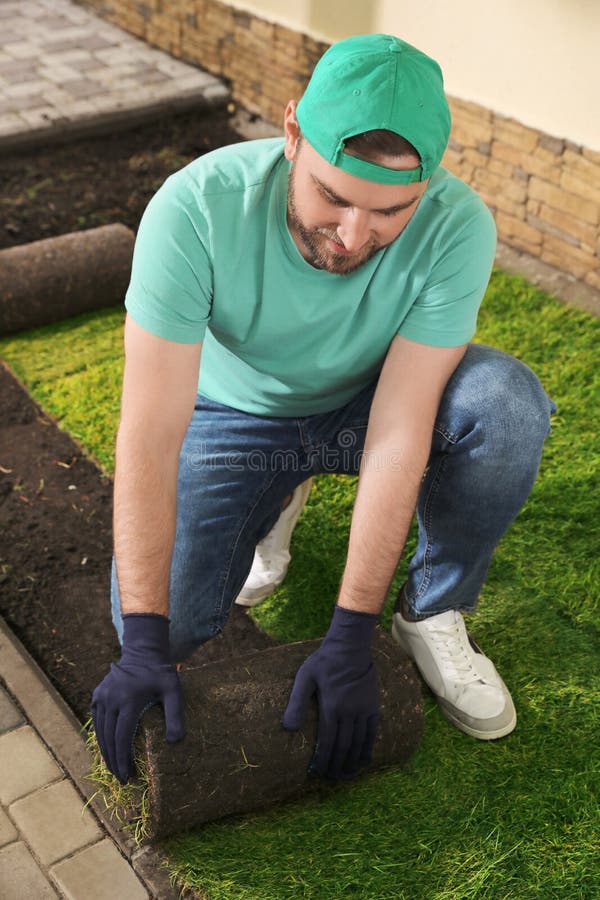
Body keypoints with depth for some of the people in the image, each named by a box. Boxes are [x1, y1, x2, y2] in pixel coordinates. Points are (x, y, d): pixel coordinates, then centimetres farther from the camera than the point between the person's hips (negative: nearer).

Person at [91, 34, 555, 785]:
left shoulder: (455, 227, -30)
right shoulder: (195, 208, -33)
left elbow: (397, 436, -31)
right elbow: (150, 434, -34)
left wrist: (348, 640, -32)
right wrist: (143, 646, -36)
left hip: (365, 404, 1)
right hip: (236, 415, 0)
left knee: (507, 403, -31)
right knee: (162, 630, -17)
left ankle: (431, 614, -6)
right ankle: (275, 506, 15)